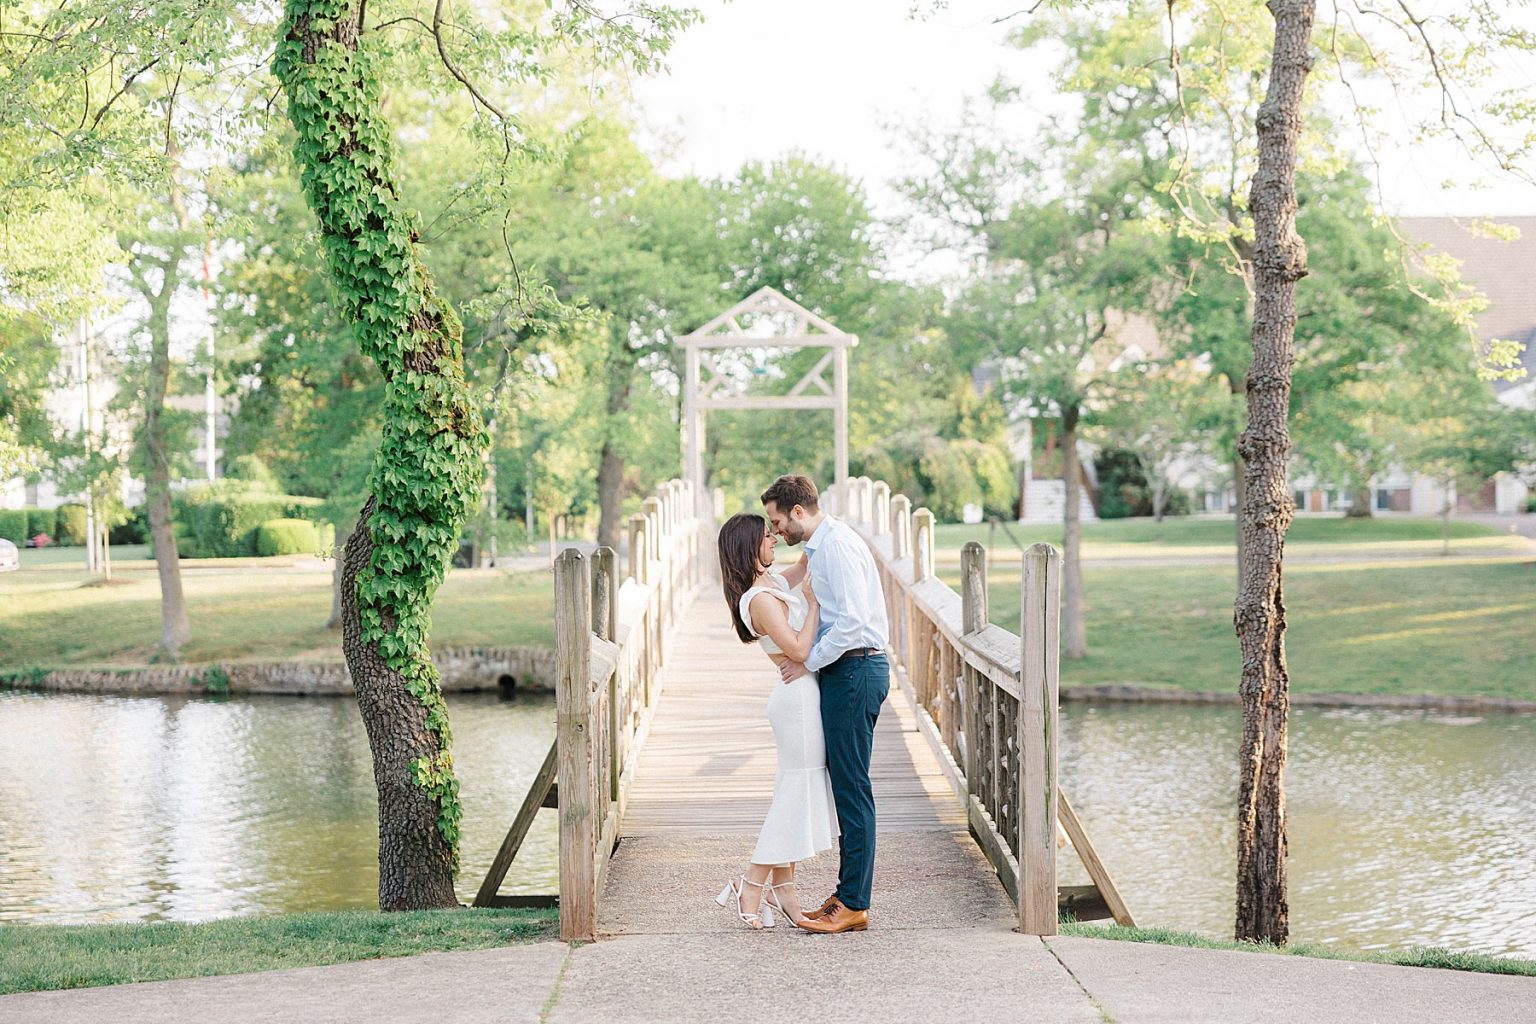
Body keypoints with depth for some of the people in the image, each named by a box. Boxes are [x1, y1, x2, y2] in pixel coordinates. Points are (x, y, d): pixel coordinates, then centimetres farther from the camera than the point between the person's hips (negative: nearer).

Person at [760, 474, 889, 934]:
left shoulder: (836, 546, -15)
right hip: (846, 671, 11)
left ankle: (854, 906, -3)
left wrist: (808, 662, -14)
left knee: (852, 790, -7)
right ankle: (847, 894, 18)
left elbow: (852, 620, -23)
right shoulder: (820, 546, 18)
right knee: (845, 787, 12)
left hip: (853, 671, -11)